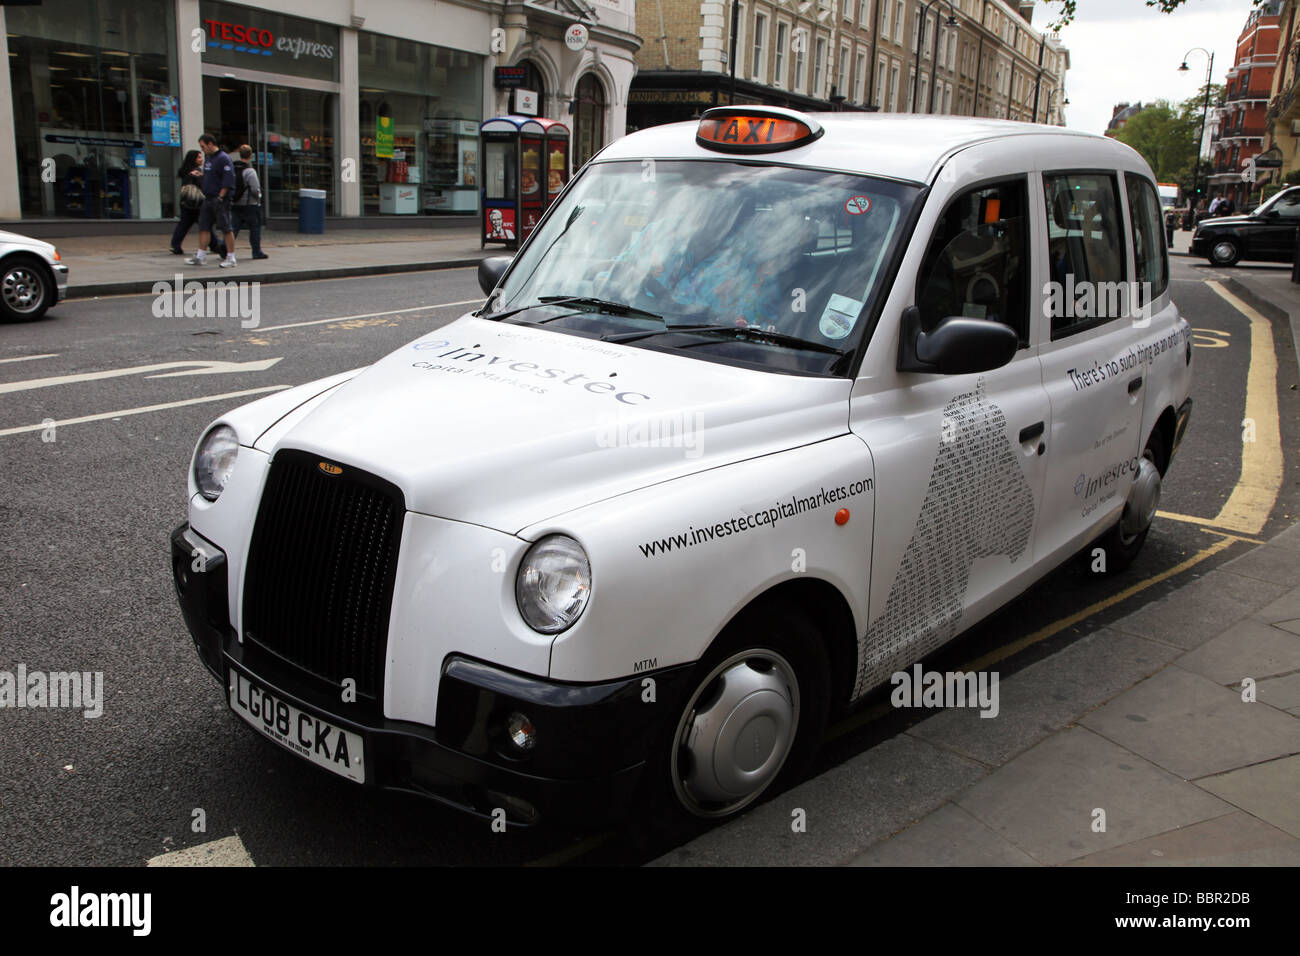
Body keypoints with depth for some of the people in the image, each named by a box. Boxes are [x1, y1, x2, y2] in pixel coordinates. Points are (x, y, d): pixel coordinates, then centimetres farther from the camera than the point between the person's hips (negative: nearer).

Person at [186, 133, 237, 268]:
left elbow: (228, 180, -17)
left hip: (220, 200, -9)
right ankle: (201, 256, 12)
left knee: (226, 229, -4)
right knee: (203, 227, 8)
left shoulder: (223, 159, -11)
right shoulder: (208, 159, 18)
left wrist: (220, 197, -19)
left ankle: (231, 257, 2)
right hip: (208, 199, 9)